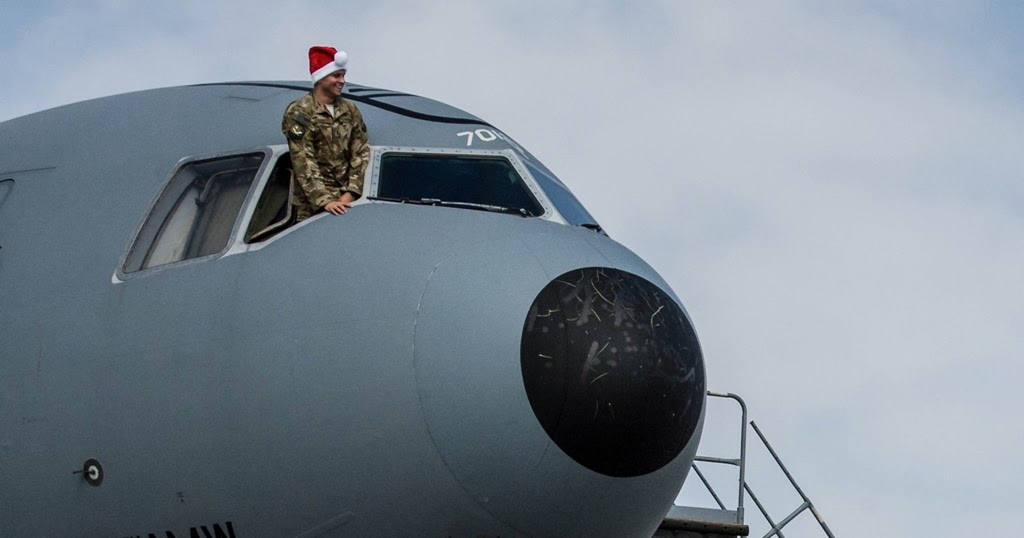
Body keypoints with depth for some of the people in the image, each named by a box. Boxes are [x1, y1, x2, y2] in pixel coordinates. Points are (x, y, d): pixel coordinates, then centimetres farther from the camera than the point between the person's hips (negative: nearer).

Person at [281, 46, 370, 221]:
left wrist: (351, 193, -10)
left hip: (347, 202, 4)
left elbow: (361, 154, 6)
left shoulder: (350, 111, 12)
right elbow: (303, 162, -13)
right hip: (313, 206, -4)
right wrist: (325, 201, -23)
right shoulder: (299, 113, -5)